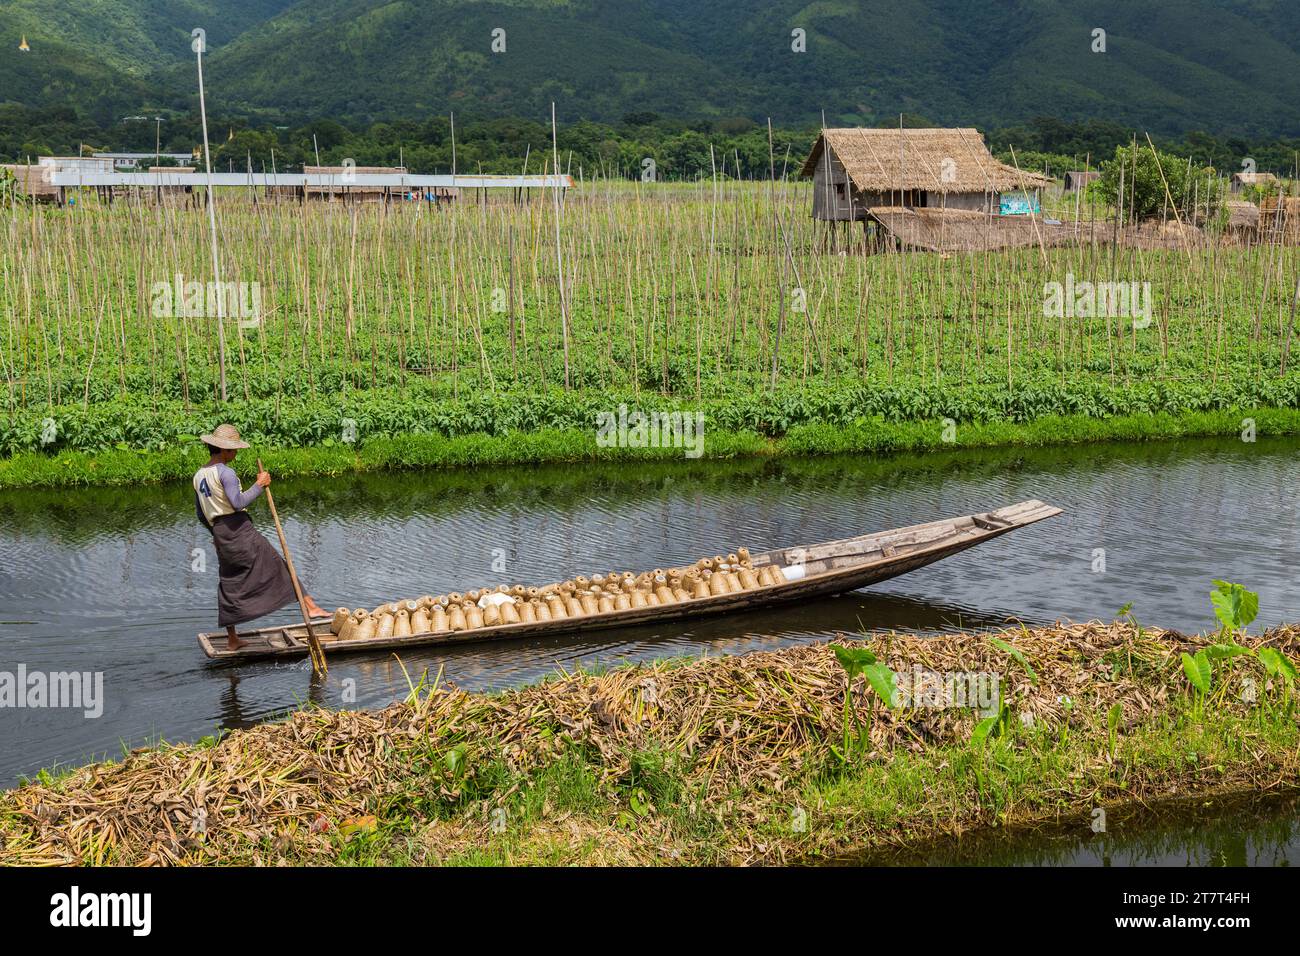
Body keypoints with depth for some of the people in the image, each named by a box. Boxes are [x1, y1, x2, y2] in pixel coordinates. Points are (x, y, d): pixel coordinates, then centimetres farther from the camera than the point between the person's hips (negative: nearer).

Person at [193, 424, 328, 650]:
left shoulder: (199, 476, 15)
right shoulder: (225, 472, -12)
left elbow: (200, 513, 22)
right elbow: (238, 502, -24)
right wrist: (259, 485, -15)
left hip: (220, 533, 8)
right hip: (240, 529, -8)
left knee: (230, 585, 13)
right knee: (277, 566, 0)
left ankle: (232, 639, 17)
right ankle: (310, 606, -2)